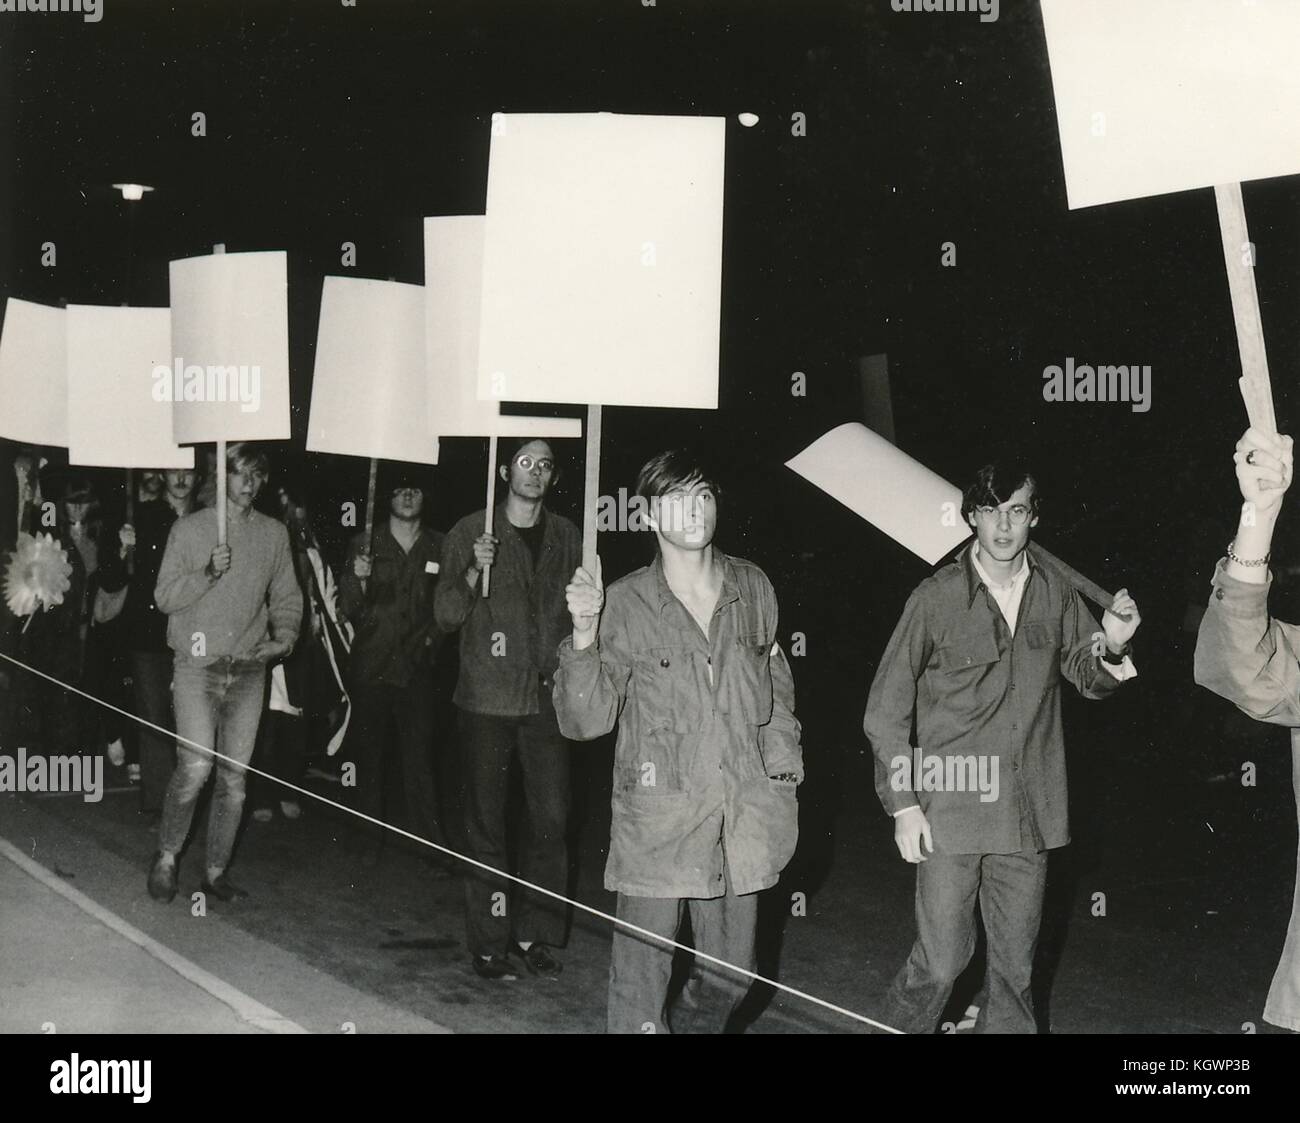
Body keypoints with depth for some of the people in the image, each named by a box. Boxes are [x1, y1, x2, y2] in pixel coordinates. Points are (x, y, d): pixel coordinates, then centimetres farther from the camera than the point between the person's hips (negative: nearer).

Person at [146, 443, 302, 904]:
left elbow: (287, 598, 15)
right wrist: (207, 573, -16)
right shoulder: (189, 529, 2)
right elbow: (164, 597, -1)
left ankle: (216, 871, 17)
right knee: (195, 766, -14)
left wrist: (284, 637, -3)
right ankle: (166, 857, 7)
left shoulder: (274, 533, 10)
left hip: (249, 670, 3)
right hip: (197, 664, -3)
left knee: (234, 776, 5)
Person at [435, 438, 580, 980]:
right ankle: (489, 943, 12)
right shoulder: (470, 533, 1)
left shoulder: (565, 536, 10)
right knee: (487, 824, 3)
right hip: (486, 700, -2)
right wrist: (473, 573, -19)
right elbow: (445, 616, -2)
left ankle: (534, 933, 17)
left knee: (552, 819, 1)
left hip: (547, 699, 3)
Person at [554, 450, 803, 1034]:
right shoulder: (623, 604, -6)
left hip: (741, 822, 4)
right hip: (656, 823, -4)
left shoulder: (752, 587, 5)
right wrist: (584, 635, -21)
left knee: (730, 979, 16)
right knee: (640, 985, 0)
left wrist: (782, 765, 11)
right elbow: (585, 720, -8)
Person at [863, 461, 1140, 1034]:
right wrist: (903, 804, -6)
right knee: (941, 962, -1)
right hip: (950, 809, -3)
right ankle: (898, 1029, 24)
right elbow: (885, 711, -3)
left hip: (1027, 812, 4)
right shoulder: (936, 597, -7)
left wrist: (1112, 647, -9)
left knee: (1016, 963, 13)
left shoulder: (1054, 592, 3)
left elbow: (1089, 678, 15)